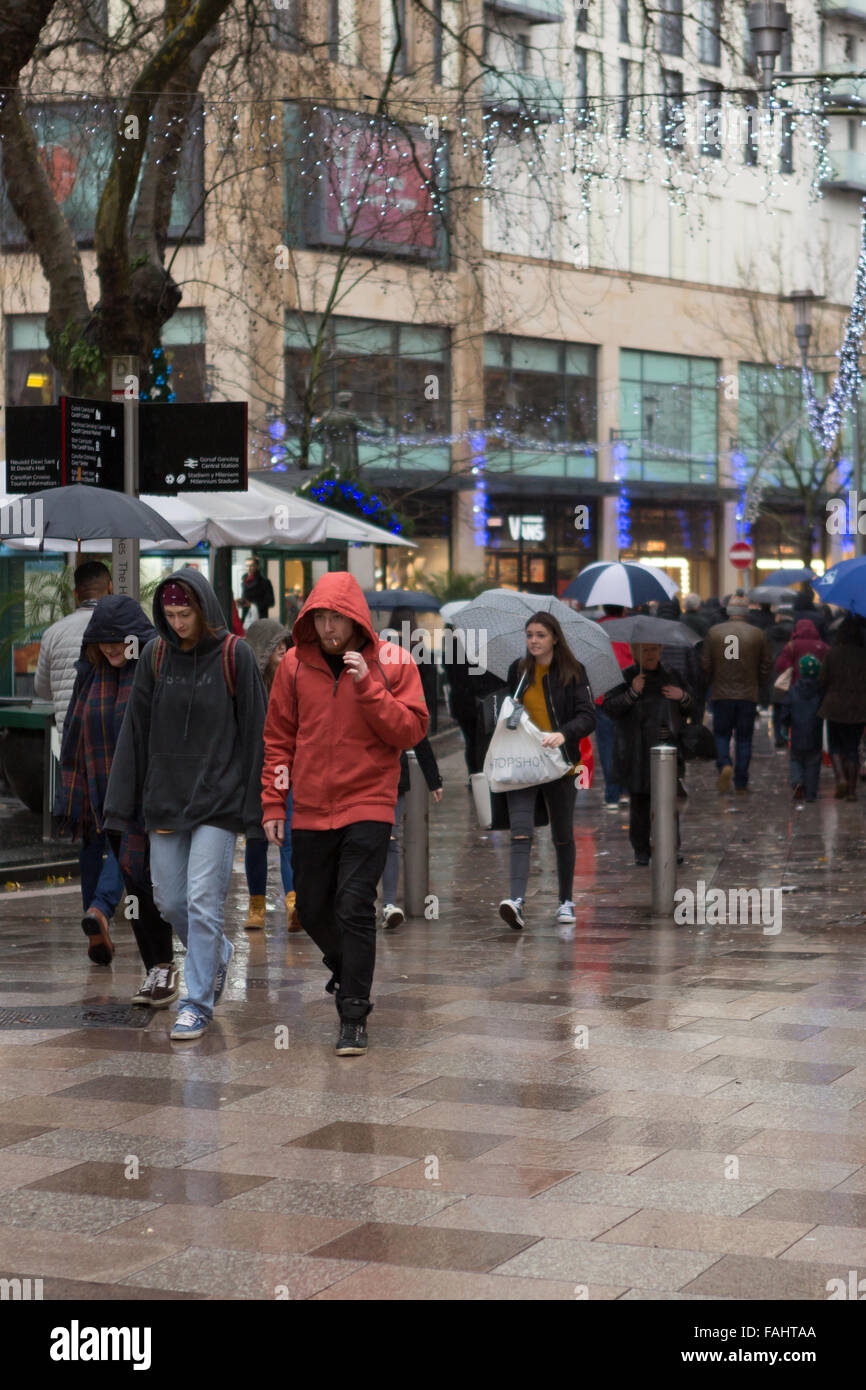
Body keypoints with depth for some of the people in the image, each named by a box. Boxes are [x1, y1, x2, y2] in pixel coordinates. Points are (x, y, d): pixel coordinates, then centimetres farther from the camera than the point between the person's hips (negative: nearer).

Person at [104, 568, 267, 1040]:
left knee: (203, 903, -7)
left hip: (218, 801, -4)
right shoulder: (155, 656, 3)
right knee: (169, 900, 10)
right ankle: (218, 954, 37)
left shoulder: (234, 656, -7)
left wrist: (254, 807, -7)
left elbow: (254, 731, -5)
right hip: (165, 799, 4)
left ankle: (197, 1002, 3)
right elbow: (135, 731, 6)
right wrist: (122, 802, 3)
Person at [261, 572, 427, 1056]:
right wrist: (273, 802, 6)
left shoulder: (392, 662, -3)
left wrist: (366, 685, -19)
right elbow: (279, 739, 10)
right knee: (313, 908, 12)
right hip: (311, 810, 4)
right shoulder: (295, 665, 4)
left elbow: (412, 731, -10)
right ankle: (347, 970, 41)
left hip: (368, 804, -4)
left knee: (355, 908, -13)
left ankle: (355, 1016, -7)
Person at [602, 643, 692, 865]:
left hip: (667, 747, 2)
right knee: (639, 801, 2)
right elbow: (609, 708, -7)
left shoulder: (670, 676, 15)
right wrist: (632, 693, -19)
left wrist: (682, 696, 0)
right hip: (638, 752, -2)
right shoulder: (624, 677, 2)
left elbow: (690, 709, 22)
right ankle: (641, 850, 11)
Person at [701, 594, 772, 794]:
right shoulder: (758, 634, -1)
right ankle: (741, 784, 7)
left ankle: (724, 764, -17)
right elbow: (765, 667, 1)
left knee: (721, 734, 11)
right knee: (744, 738, 7)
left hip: (721, 694, 0)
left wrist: (711, 683, 17)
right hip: (748, 695, 0)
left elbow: (705, 664, 0)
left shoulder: (714, 632, -1)